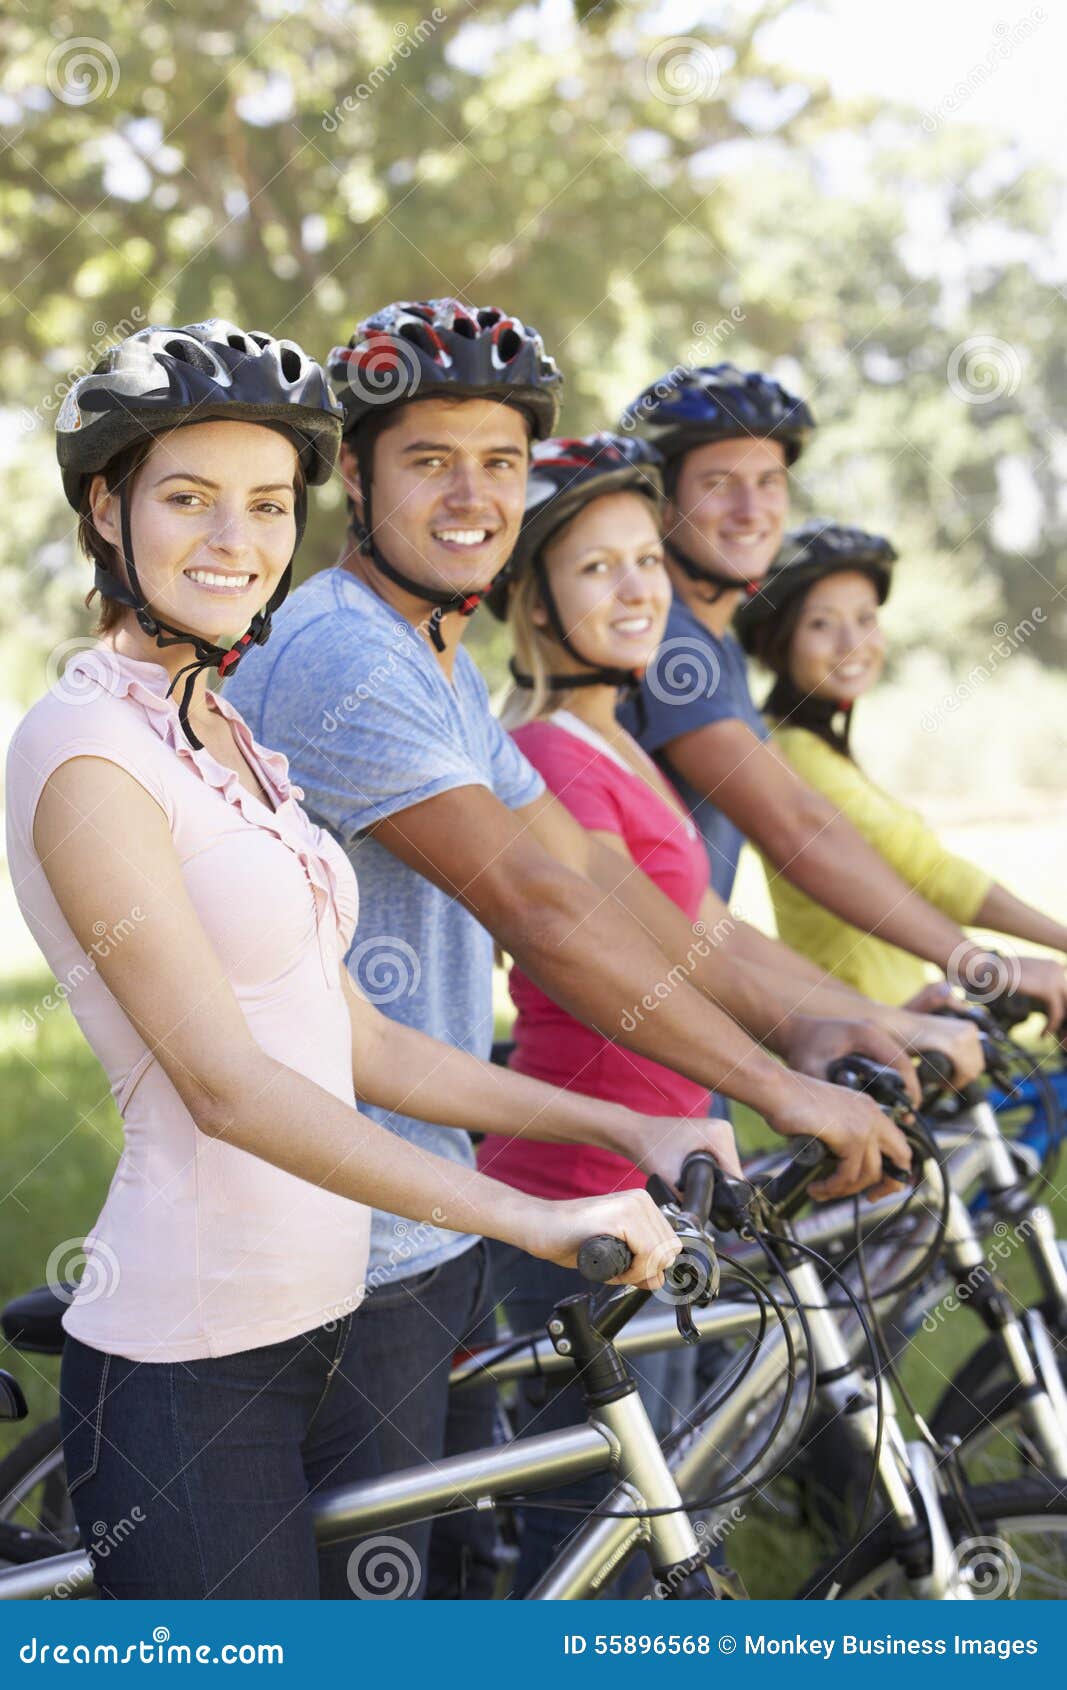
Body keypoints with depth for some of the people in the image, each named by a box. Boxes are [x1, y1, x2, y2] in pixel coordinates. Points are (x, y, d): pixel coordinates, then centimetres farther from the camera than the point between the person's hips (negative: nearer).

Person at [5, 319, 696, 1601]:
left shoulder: (231, 741, 12)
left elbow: (361, 1047, 13)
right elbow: (226, 1085, -23)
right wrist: (534, 1220, -29)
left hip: (317, 1334, 9)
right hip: (186, 1373, -8)